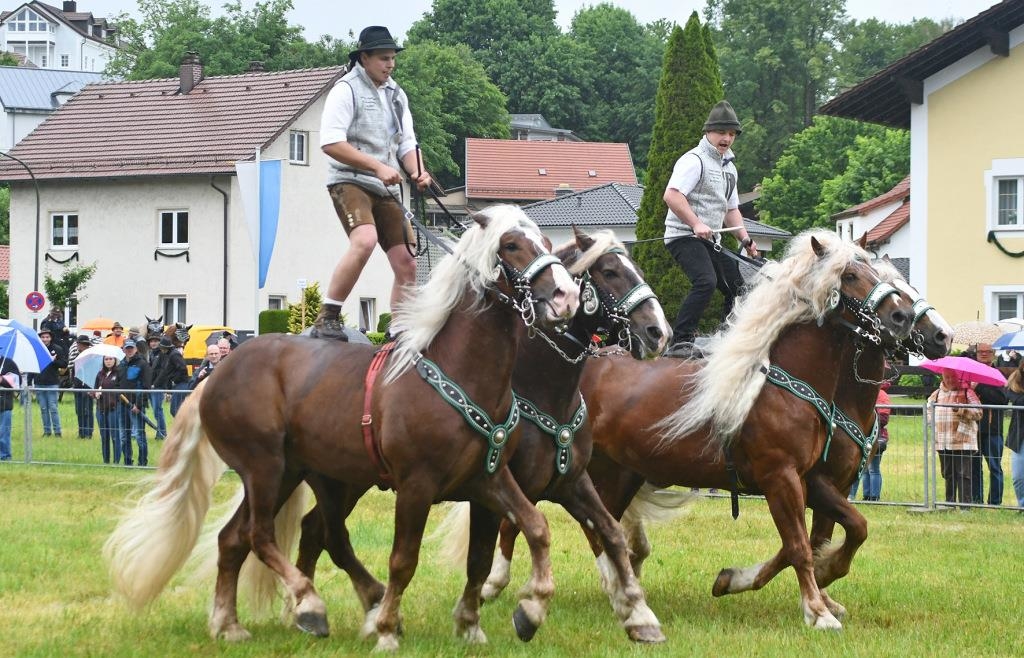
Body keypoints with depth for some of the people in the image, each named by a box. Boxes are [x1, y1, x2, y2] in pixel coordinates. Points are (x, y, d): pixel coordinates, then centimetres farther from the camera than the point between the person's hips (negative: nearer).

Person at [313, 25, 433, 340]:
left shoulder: (396, 94, 16)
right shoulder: (347, 90, -7)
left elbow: (407, 143, 17)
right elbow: (330, 143, -17)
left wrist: (418, 172, -5)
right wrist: (377, 166, -22)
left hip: (385, 188, 8)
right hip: (349, 181, -8)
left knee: (406, 263, 4)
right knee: (365, 240, -32)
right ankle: (326, 320, -27)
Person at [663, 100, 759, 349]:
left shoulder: (729, 167, 21)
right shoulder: (694, 160, -9)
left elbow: (731, 209, 28)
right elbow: (671, 196, -21)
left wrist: (745, 239, 14)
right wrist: (696, 224, -27)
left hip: (710, 240, 10)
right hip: (684, 236, -10)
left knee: (738, 289, 10)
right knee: (706, 282, -29)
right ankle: (680, 341, -29)